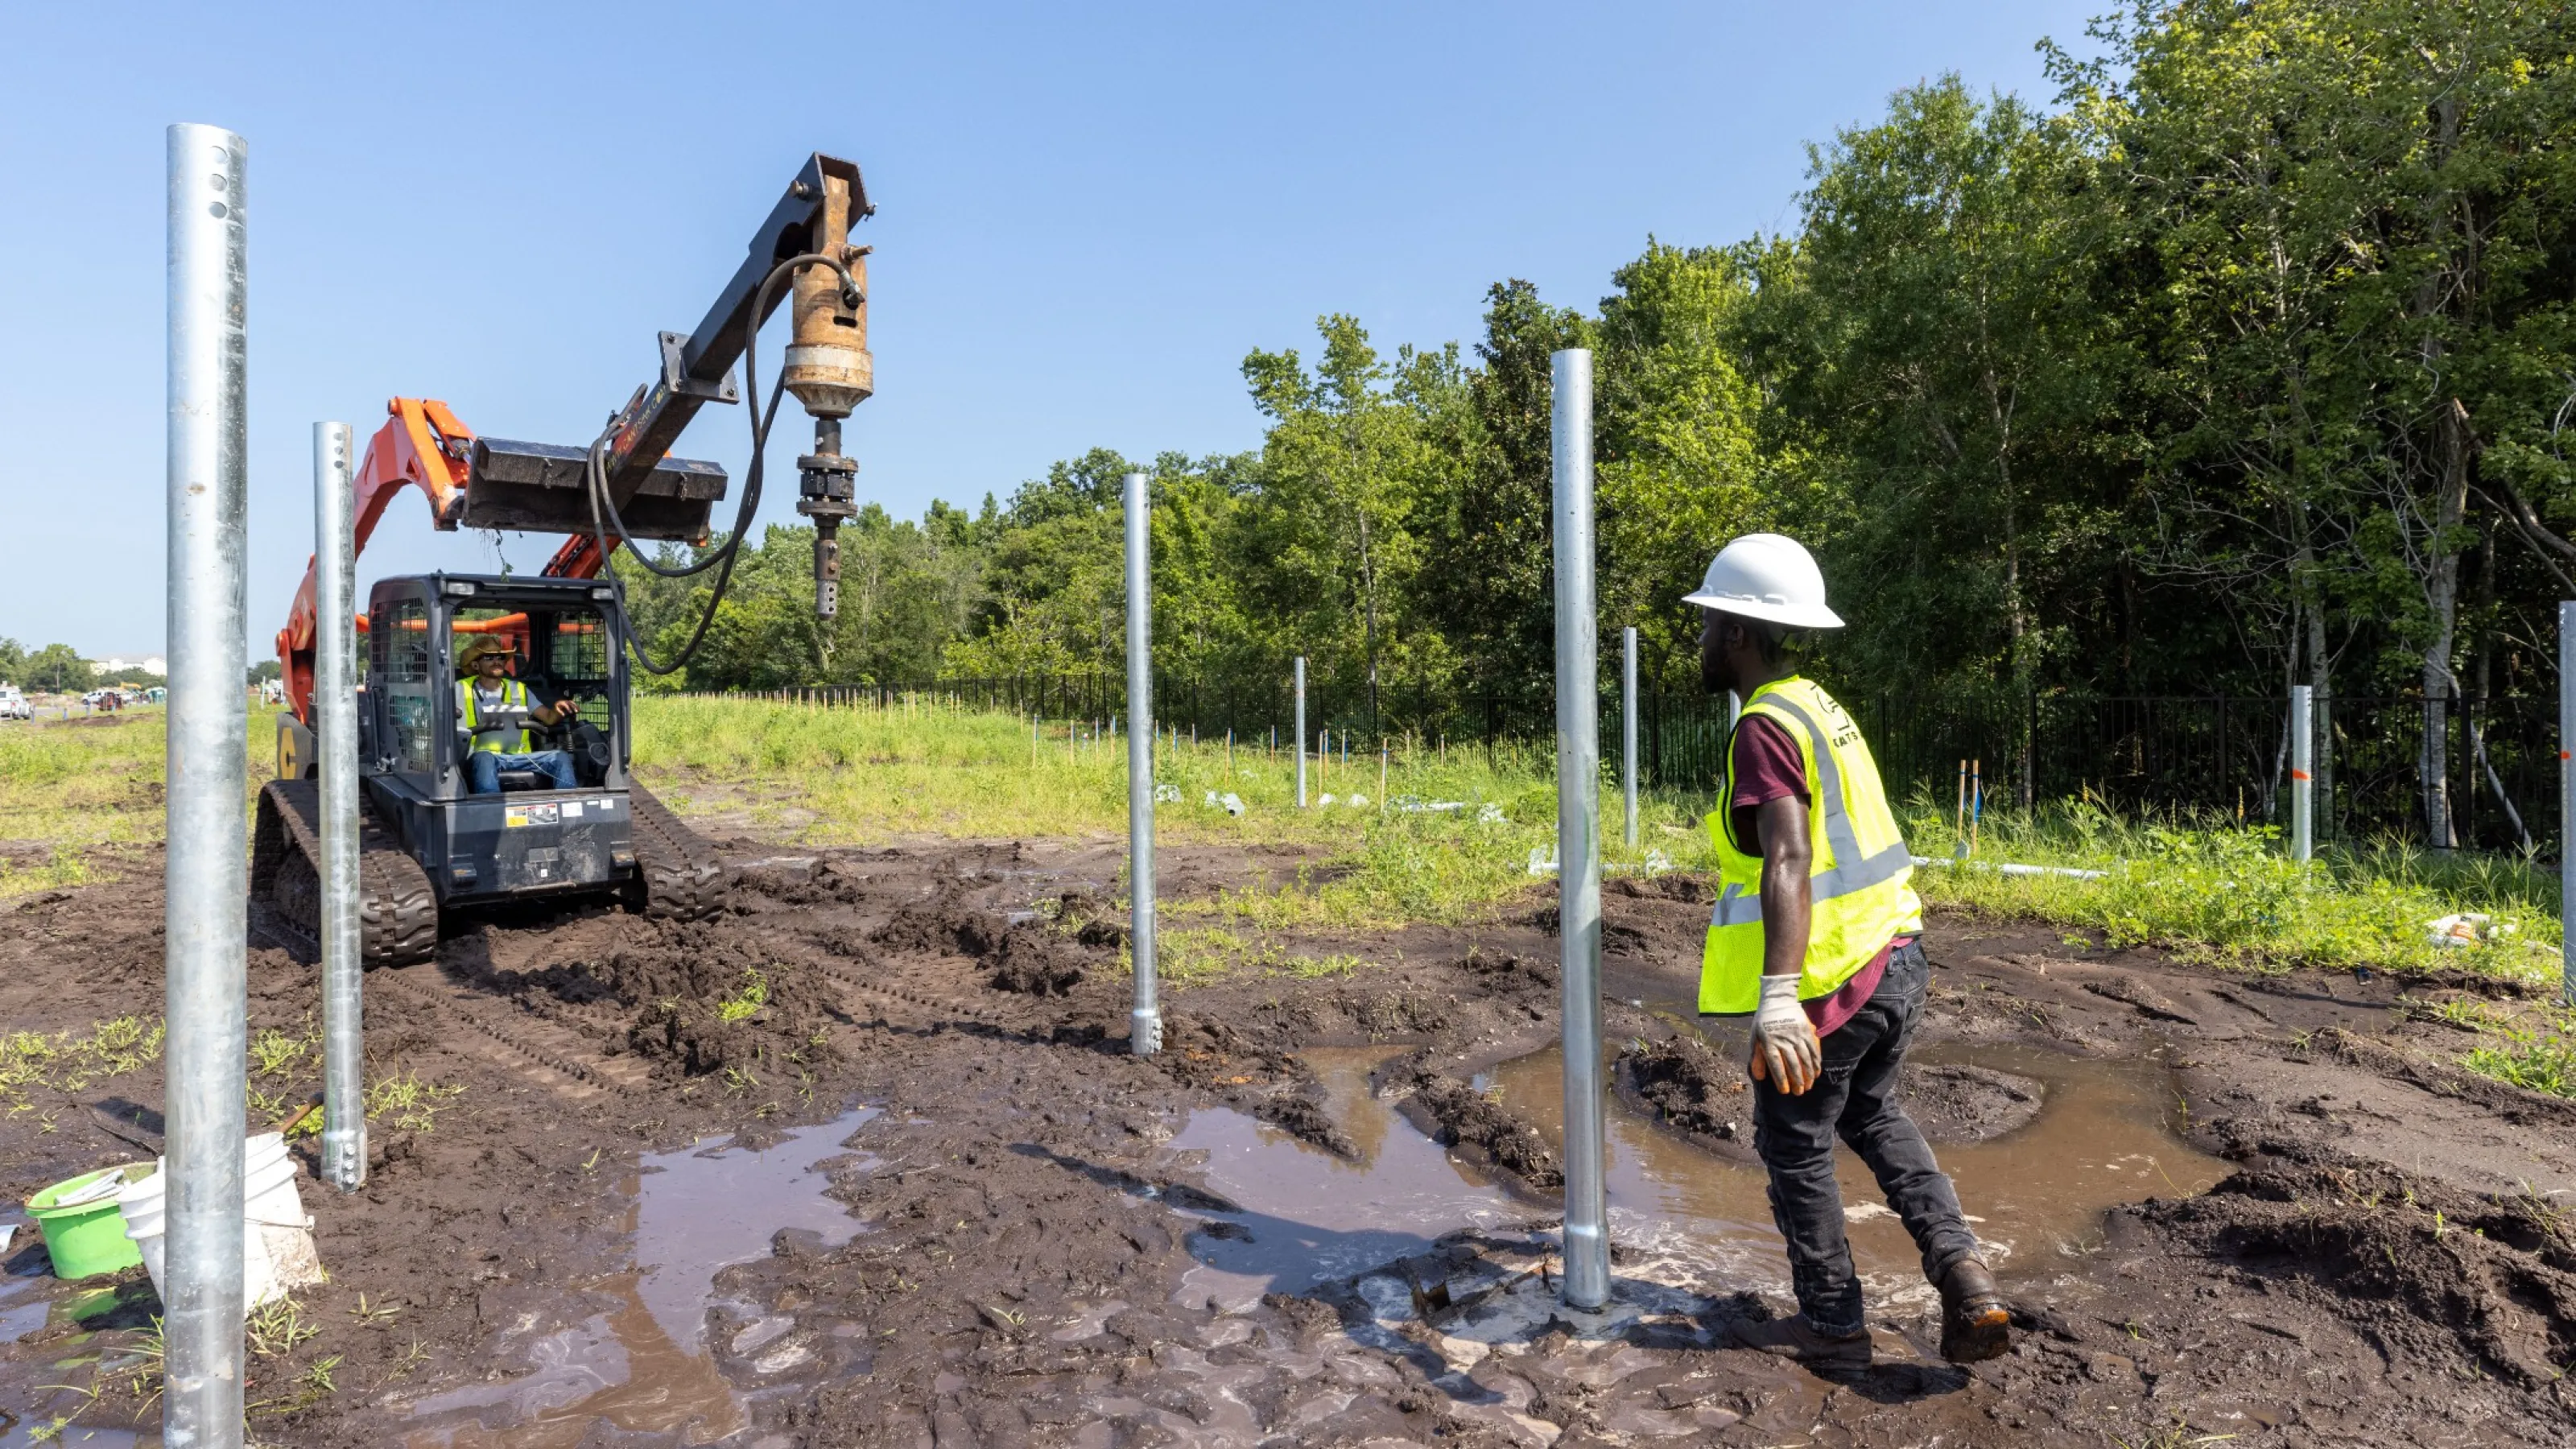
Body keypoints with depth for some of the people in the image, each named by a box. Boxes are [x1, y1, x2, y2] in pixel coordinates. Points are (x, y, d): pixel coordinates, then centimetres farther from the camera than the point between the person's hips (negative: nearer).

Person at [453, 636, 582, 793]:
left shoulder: (518, 689, 22)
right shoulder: (461, 689, 11)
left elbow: (549, 717, 14)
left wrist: (559, 708, -10)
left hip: (518, 757, 3)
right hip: (482, 756, -3)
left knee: (560, 757, -22)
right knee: (484, 759, -39)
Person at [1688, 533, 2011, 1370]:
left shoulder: (1765, 727, -19)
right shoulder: (1818, 705, 10)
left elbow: (1788, 861, -33)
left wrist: (1778, 997, -41)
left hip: (1832, 978, -9)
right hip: (1897, 959, 9)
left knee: (1794, 1146, 10)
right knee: (1871, 1115, 27)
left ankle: (1831, 1325, 25)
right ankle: (1962, 1277, 17)